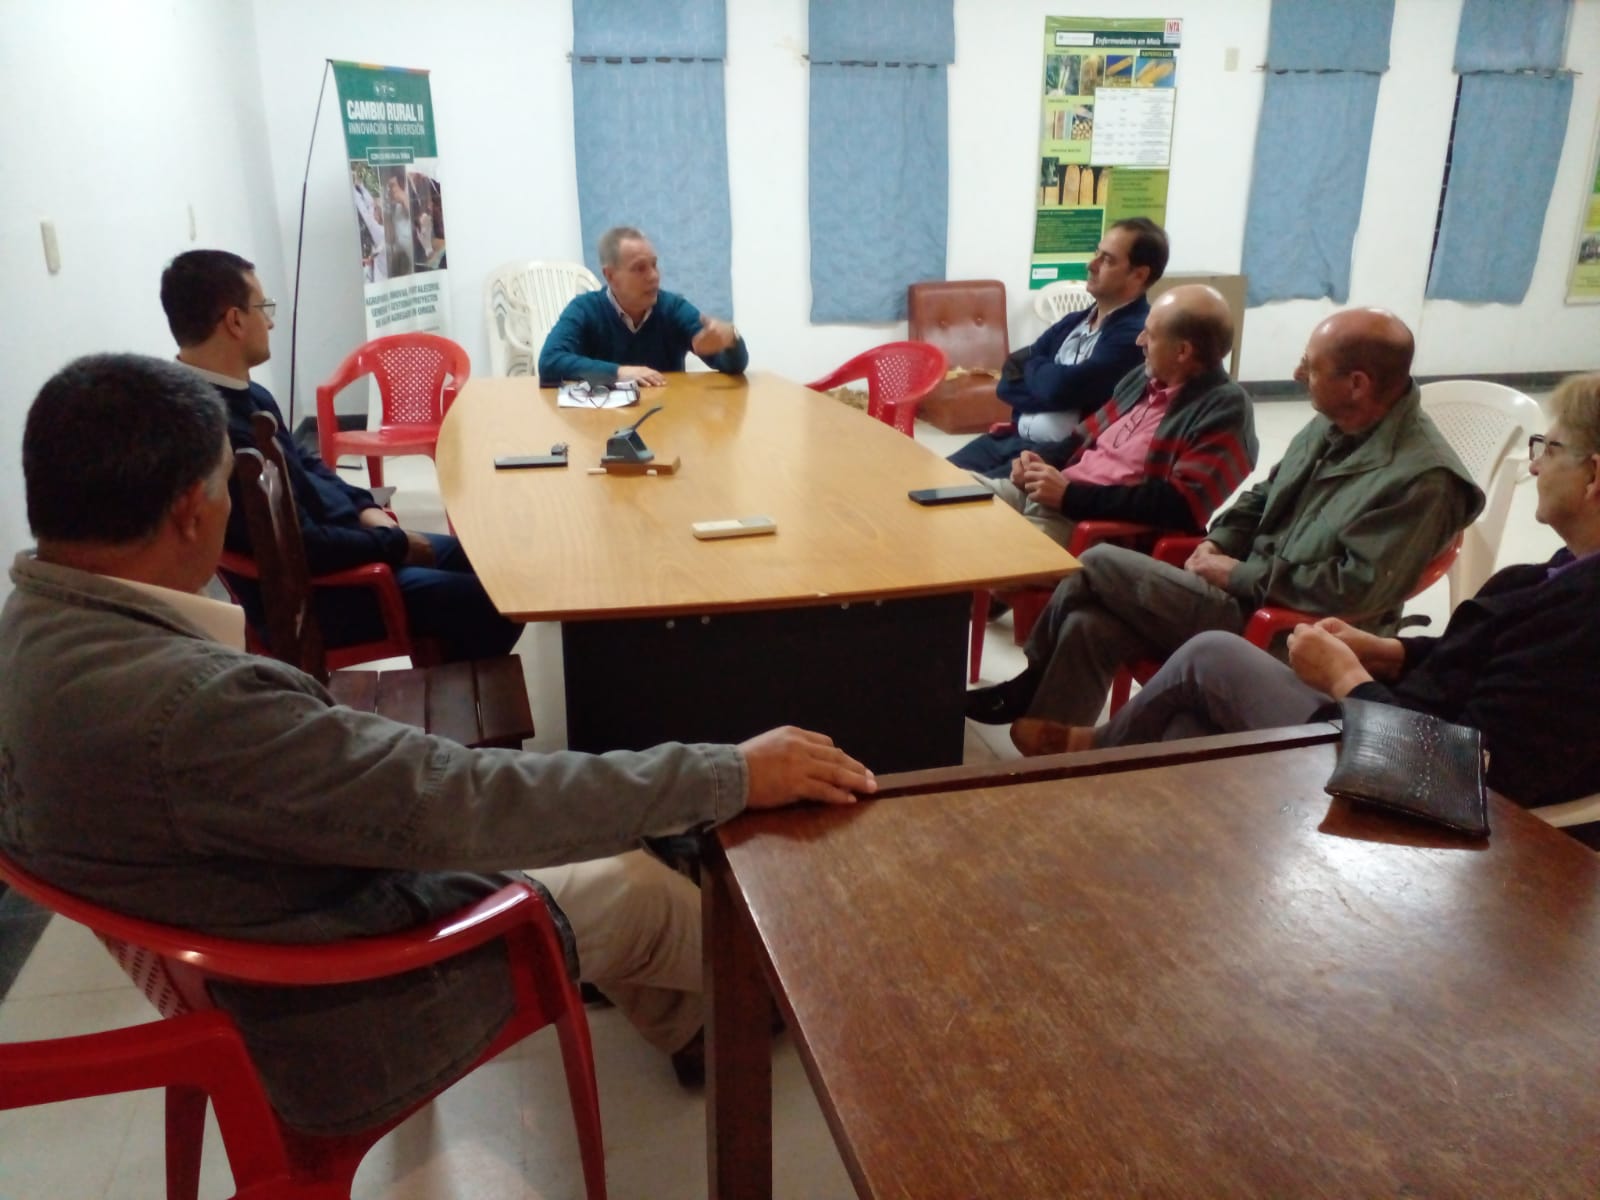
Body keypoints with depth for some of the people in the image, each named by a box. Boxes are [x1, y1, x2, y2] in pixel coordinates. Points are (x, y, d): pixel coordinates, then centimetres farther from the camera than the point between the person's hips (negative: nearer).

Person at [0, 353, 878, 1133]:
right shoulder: (187, 702, -38)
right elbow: (463, 804, -35)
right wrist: (732, 775, -27)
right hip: (321, 1026, -8)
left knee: (593, 856, 19)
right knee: (637, 886, 10)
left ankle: (693, 1022, 43)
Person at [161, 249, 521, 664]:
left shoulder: (241, 394, 3)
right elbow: (302, 546, -29)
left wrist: (365, 507, 2)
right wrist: (396, 544, -14)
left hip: (340, 543, 11)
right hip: (308, 594, -11)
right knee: (494, 607, -13)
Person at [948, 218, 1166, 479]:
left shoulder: (1135, 335, -12)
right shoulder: (1073, 323, 15)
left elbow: (1059, 389, -20)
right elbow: (1008, 382, 9)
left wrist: (1032, 368, 2)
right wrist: (1042, 376, -11)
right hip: (1015, 438, 8)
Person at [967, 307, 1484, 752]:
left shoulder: (1422, 477, -21)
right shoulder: (1334, 424, 7)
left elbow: (1357, 591, -25)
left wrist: (1242, 574, -17)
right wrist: (1220, 541, 0)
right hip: (1251, 596, 9)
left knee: (1097, 566, -12)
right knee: (1089, 623, -11)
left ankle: (1032, 686, 12)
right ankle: (1046, 756, 2)